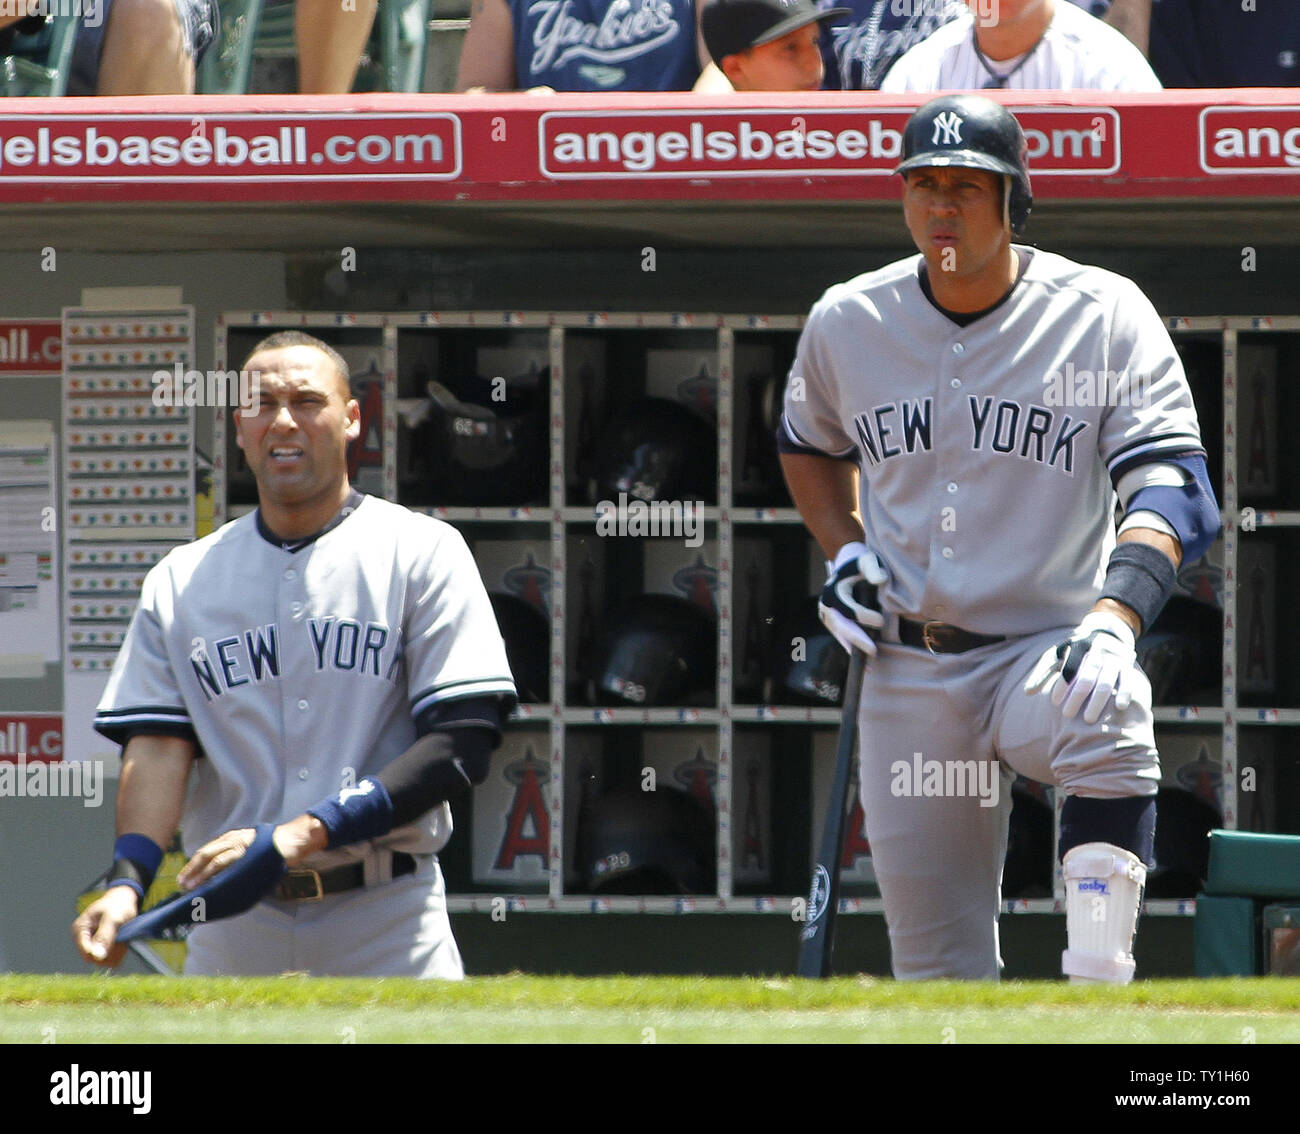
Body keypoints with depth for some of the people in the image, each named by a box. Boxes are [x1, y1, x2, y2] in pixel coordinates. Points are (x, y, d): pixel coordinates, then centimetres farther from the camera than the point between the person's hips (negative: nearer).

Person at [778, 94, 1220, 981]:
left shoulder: (1104, 316, -7)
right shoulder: (847, 324, 5)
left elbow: (1173, 490, -17)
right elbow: (810, 444, 27)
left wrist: (1113, 619, -35)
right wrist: (844, 551, 6)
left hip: (1050, 650, -4)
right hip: (906, 669, 4)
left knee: (1105, 721, -40)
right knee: (936, 964, 0)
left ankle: (1099, 991, -36)